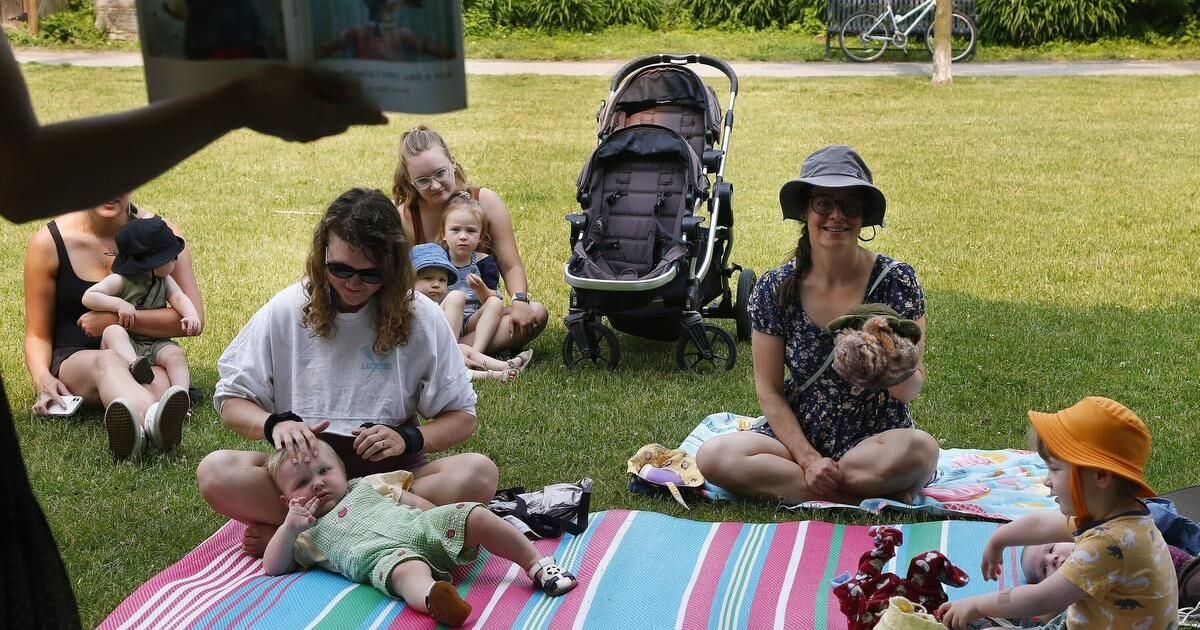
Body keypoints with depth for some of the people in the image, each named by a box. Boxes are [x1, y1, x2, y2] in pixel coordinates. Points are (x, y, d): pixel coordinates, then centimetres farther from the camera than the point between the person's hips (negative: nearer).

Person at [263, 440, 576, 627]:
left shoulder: (366, 486, 30)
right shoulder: (308, 534, 23)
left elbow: (413, 502, 28)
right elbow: (273, 567, 16)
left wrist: (456, 520, 16)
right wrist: (289, 527, 1)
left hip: (422, 526, 5)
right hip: (383, 556, -5)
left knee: (475, 515, -14)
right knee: (409, 571, -40)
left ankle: (536, 565, -8)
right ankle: (435, 599, -74)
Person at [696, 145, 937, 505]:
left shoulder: (895, 280, -7)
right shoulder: (775, 289, -4)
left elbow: (911, 390, -7)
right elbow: (769, 390, -1)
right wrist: (808, 458, -14)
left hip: (878, 438, -2)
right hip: (797, 436, 3)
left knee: (920, 450, -35)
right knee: (713, 457, -26)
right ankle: (880, 492, -19)